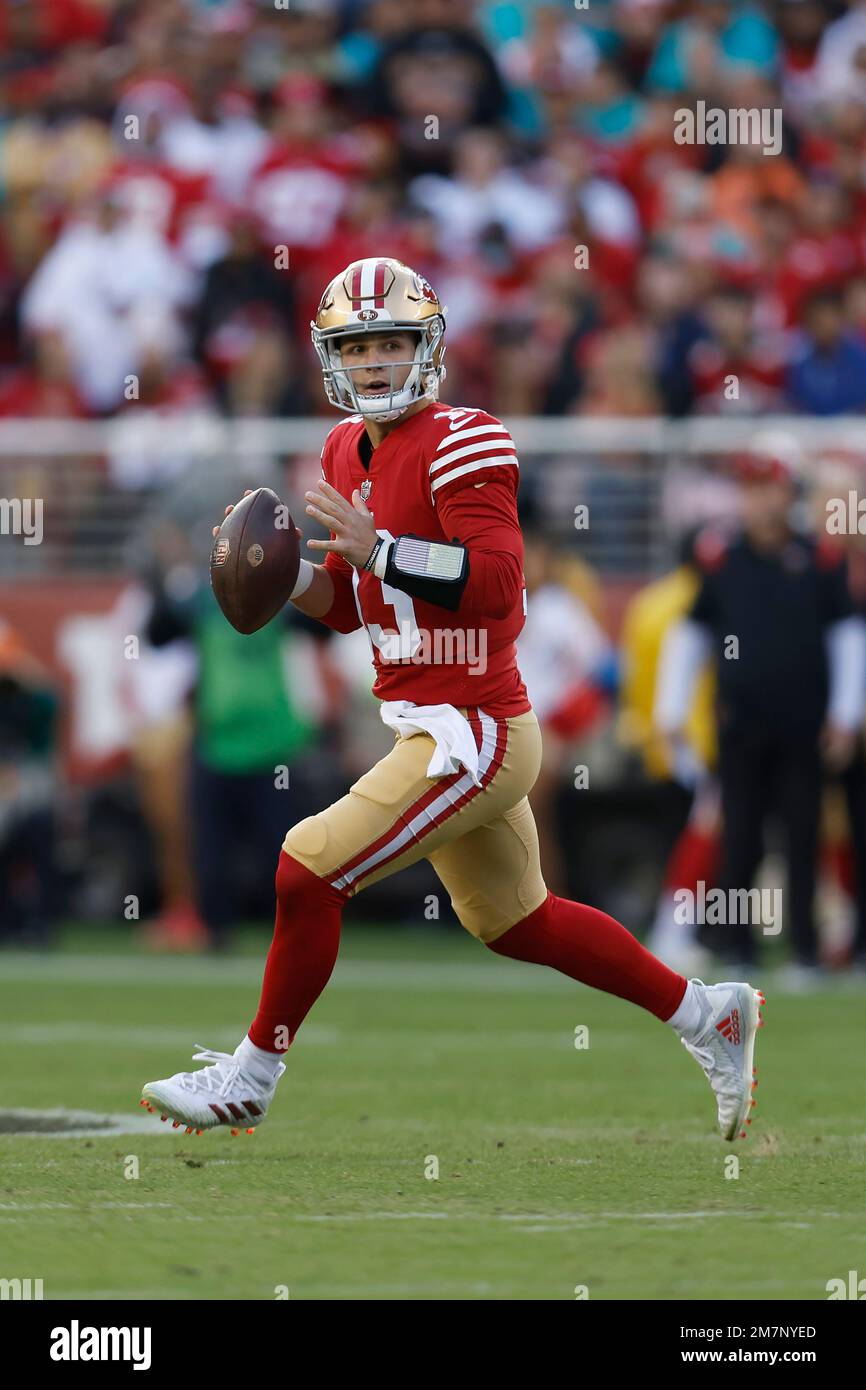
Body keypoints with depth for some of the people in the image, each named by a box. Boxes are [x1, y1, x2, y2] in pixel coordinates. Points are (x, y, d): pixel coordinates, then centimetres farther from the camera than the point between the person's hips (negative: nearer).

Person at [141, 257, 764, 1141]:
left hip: (473, 732, -10)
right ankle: (707, 1015, 33)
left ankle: (250, 1079, 5)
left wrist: (377, 546, -29)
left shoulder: (459, 444, -15)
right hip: (439, 730, 10)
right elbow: (348, 604, 19)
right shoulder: (349, 450, 12)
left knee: (309, 873, -11)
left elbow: (497, 583, -25)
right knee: (514, 922, 21)